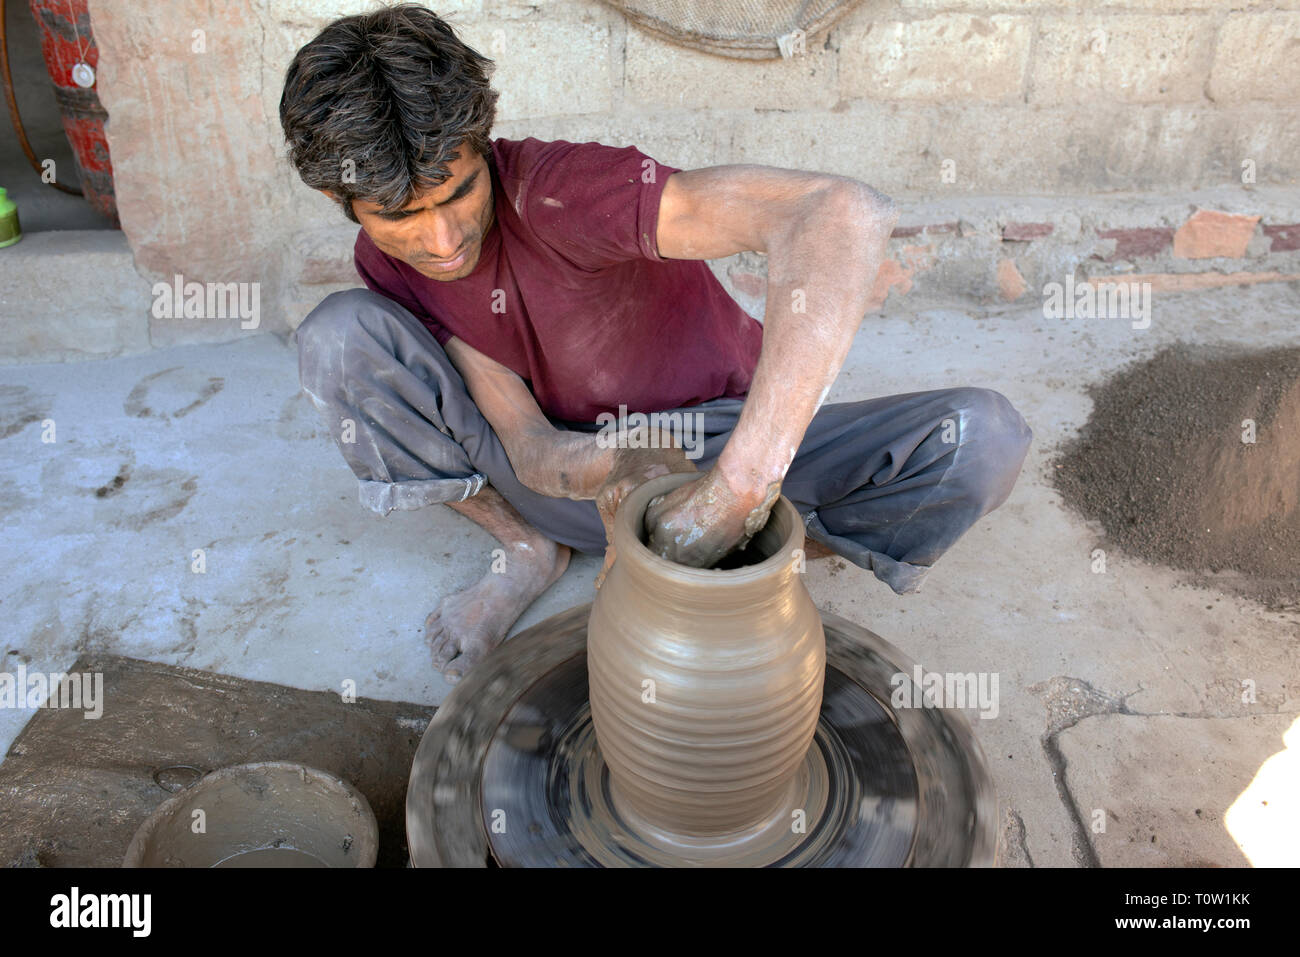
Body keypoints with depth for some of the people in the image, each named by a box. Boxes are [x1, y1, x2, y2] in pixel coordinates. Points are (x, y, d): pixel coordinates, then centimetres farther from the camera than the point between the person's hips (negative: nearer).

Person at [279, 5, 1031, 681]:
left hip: (717, 452, -2)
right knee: (340, 335, -18)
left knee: (982, 438, -26)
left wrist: (738, 487, -50)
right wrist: (588, 468, -39)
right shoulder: (386, 263, -9)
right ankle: (527, 553, -2)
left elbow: (845, 214, -44)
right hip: (574, 473, 3)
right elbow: (526, 443, -14)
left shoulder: (555, 188, -29)